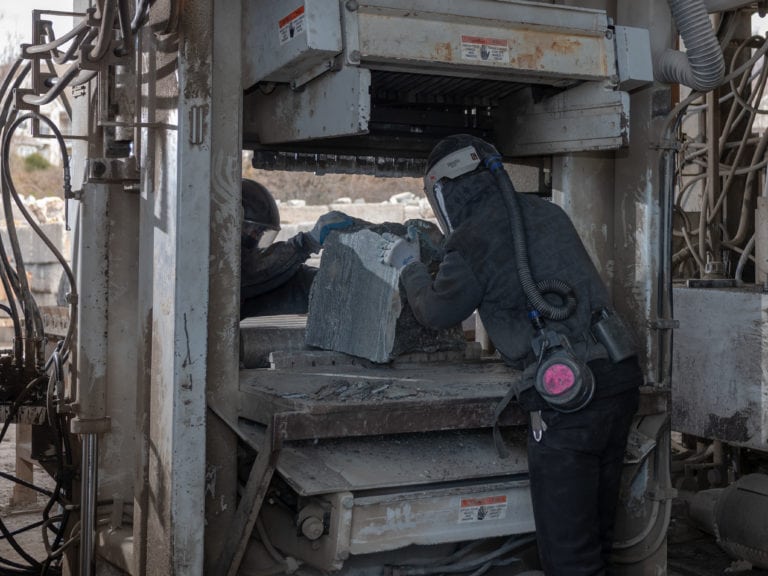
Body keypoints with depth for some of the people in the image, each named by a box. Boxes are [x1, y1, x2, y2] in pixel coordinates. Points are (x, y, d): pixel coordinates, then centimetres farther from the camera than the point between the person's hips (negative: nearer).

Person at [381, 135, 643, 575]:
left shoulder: (473, 241, -7)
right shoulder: (548, 214, 13)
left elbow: (436, 313, 5)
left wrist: (410, 265, 24)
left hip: (569, 394, -8)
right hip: (621, 377, 8)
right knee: (597, 528, 19)